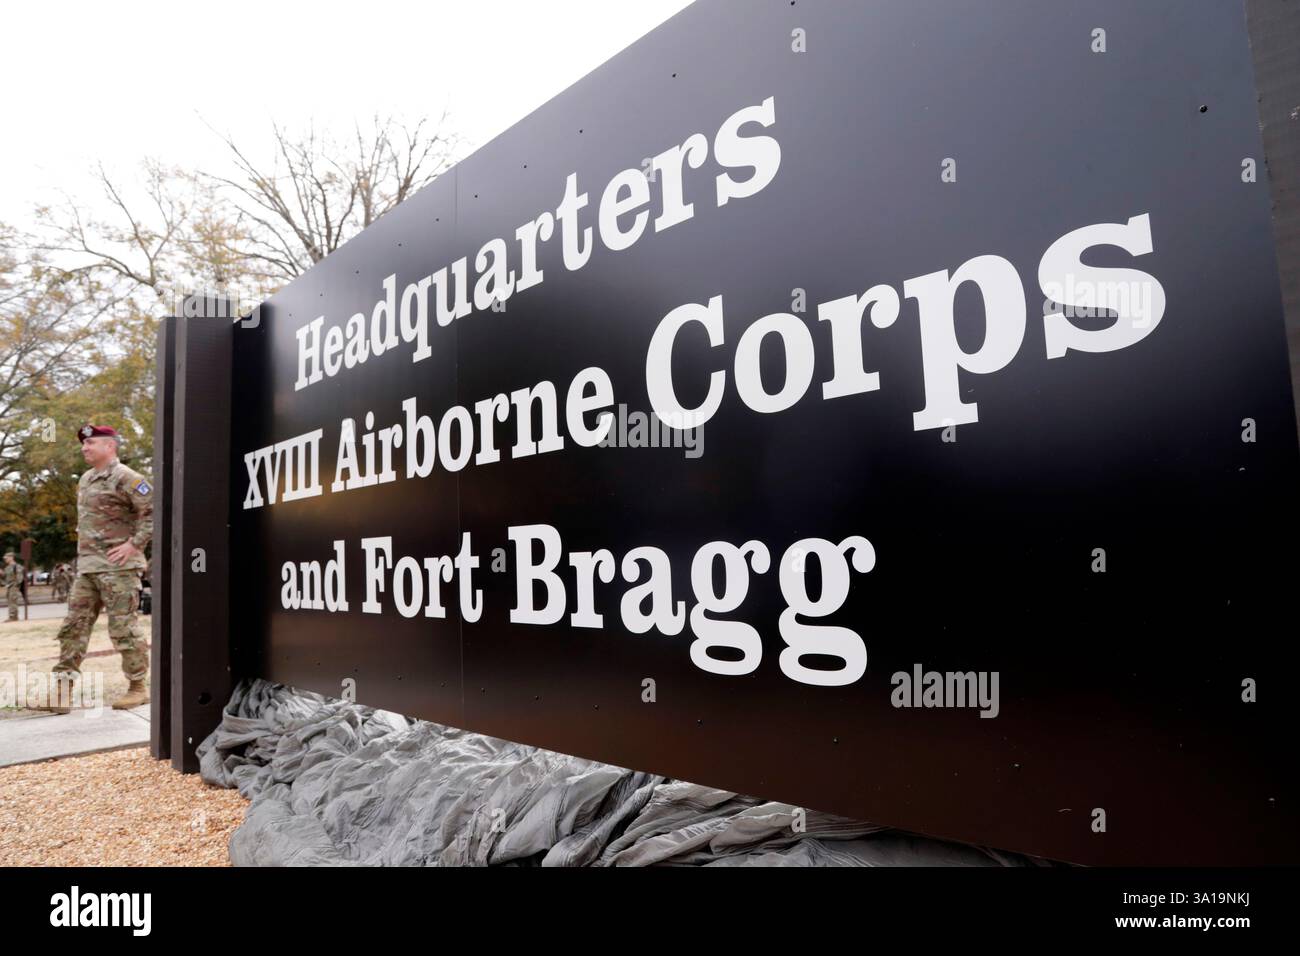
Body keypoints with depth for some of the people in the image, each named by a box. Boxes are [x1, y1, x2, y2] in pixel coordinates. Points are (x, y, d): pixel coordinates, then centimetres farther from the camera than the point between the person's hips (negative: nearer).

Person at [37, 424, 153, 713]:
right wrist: (83, 548, 16)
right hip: (87, 567, 8)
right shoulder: (85, 480, 17)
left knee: (122, 629, -4)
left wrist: (134, 544, -20)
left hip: (117, 566, -8)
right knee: (73, 626, 6)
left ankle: (138, 688, 7)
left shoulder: (125, 478, -10)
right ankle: (61, 690, 11)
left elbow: (153, 511, -18)